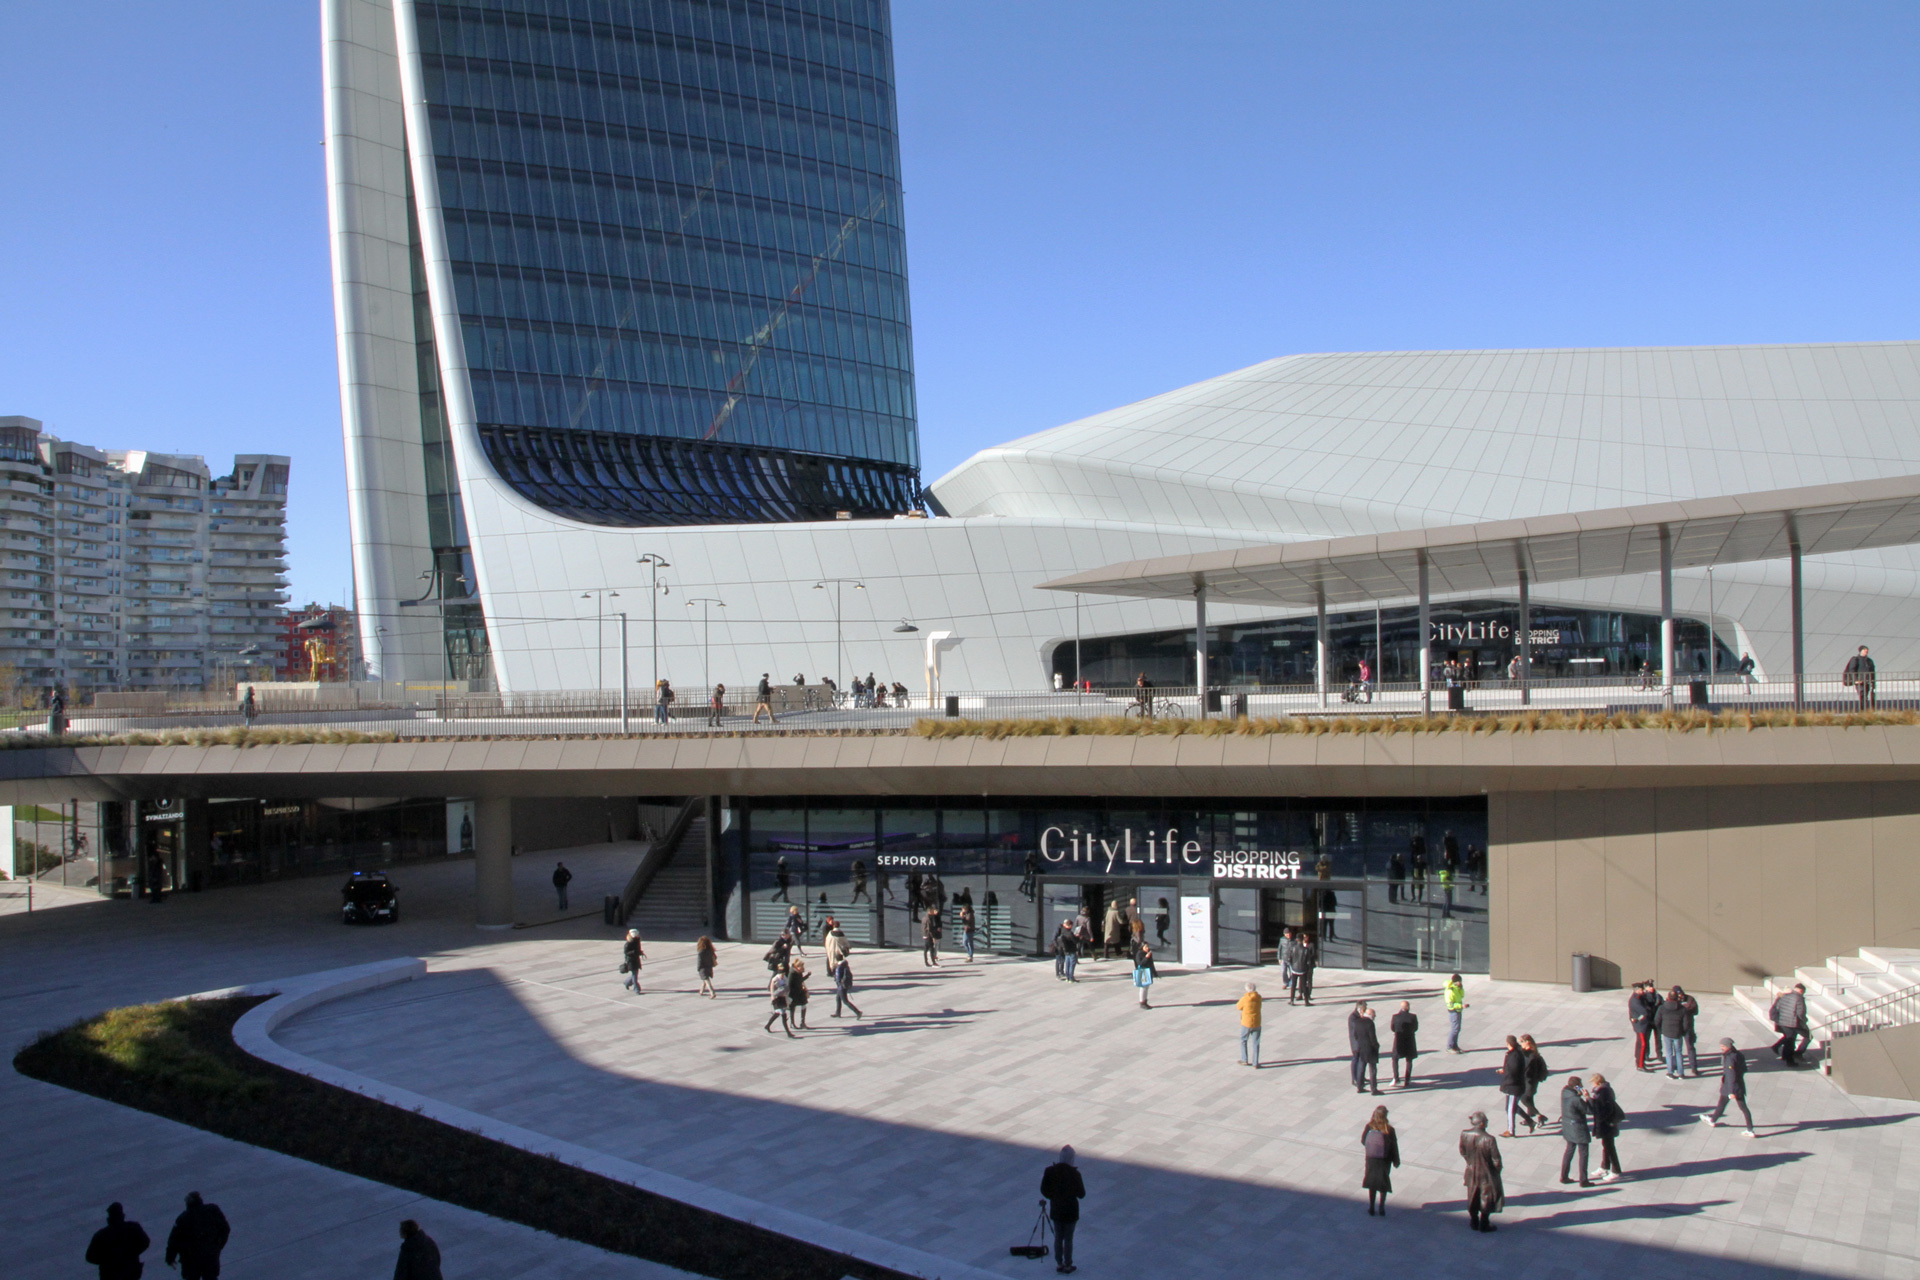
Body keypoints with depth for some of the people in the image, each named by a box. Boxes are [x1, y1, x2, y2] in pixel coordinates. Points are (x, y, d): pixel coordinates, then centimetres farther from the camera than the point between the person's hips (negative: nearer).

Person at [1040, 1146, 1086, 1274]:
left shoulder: (1050, 1171, -11)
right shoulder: (1074, 1174, -21)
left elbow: (1044, 1190, -3)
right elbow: (1081, 1194, -13)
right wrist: (1082, 1183, 5)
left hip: (1056, 1210, 3)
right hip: (1070, 1211, -3)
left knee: (1058, 1238, 17)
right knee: (1068, 1239, 10)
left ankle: (1059, 1264, 26)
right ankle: (1068, 1265, 20)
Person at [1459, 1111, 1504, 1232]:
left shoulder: (1464, 1134, -18)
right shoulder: (1489, 1140, -32)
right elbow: (1496, 1159, -21)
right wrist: (1497, 1169, 0)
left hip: (1472, 1171, 4)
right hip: (1486, 1173, -4)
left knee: (1472, 1198, 23)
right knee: (1487, 1198, 18)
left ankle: (1474, 1222, 38)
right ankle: (1484, 1224, 31)